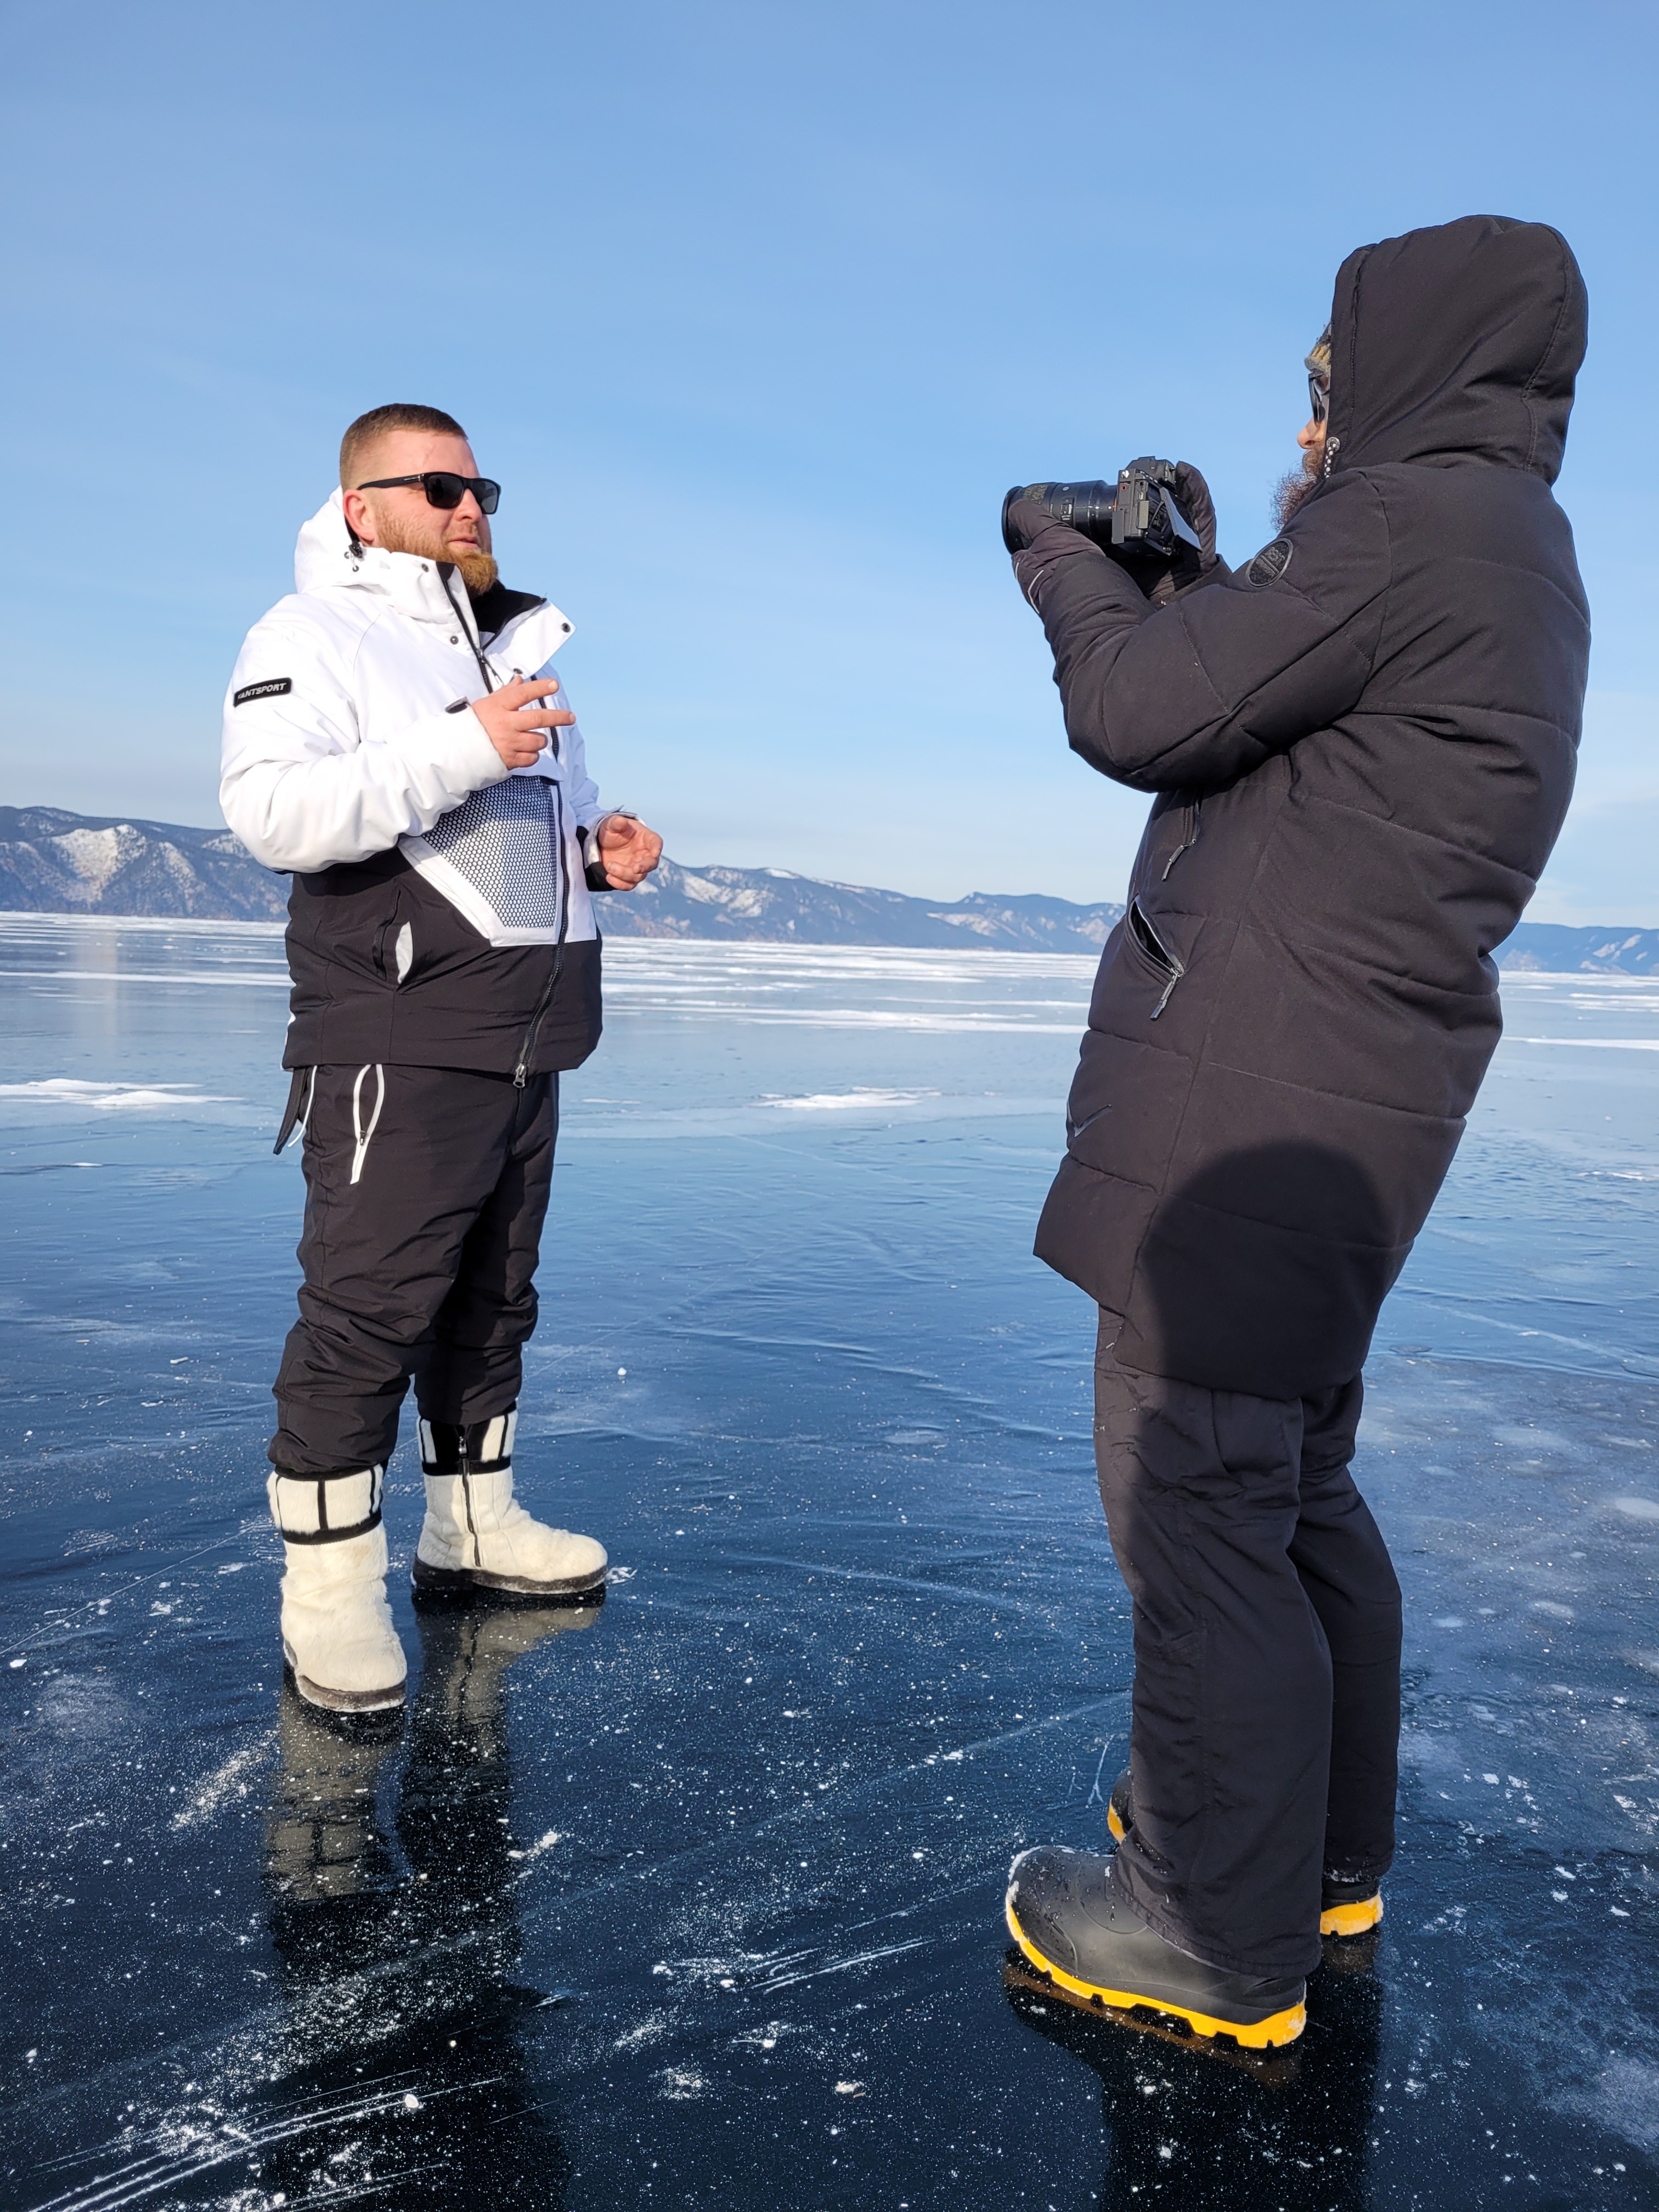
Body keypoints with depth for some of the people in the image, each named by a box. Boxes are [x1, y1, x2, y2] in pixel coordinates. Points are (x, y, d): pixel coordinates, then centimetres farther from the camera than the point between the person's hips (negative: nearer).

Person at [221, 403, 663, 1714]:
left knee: (492, 1297, 14)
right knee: (367, 1310, -8)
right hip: (399, 1043, -8)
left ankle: (473, 1528, 27)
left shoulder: (521, 646, 22)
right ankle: (329, 1591, 4)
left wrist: (598, 849, 8)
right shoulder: (314, 636, -3)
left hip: (529, 1040, 8)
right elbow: (271, 812, -19)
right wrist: (460, 751, -25)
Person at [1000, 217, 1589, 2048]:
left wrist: (1065, 566, 6)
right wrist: (1190, 570, 23)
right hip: (1339, 1107, 11)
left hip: (1254, 1103, -11)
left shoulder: (1411, 523, -12)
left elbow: (1136, 715, -12)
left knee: (1194, 1498, -3)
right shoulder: (1509, 551, 20)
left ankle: (1221, 1939, 10)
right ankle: (1323, 1852, 34)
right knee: (1293, 1479, 19)